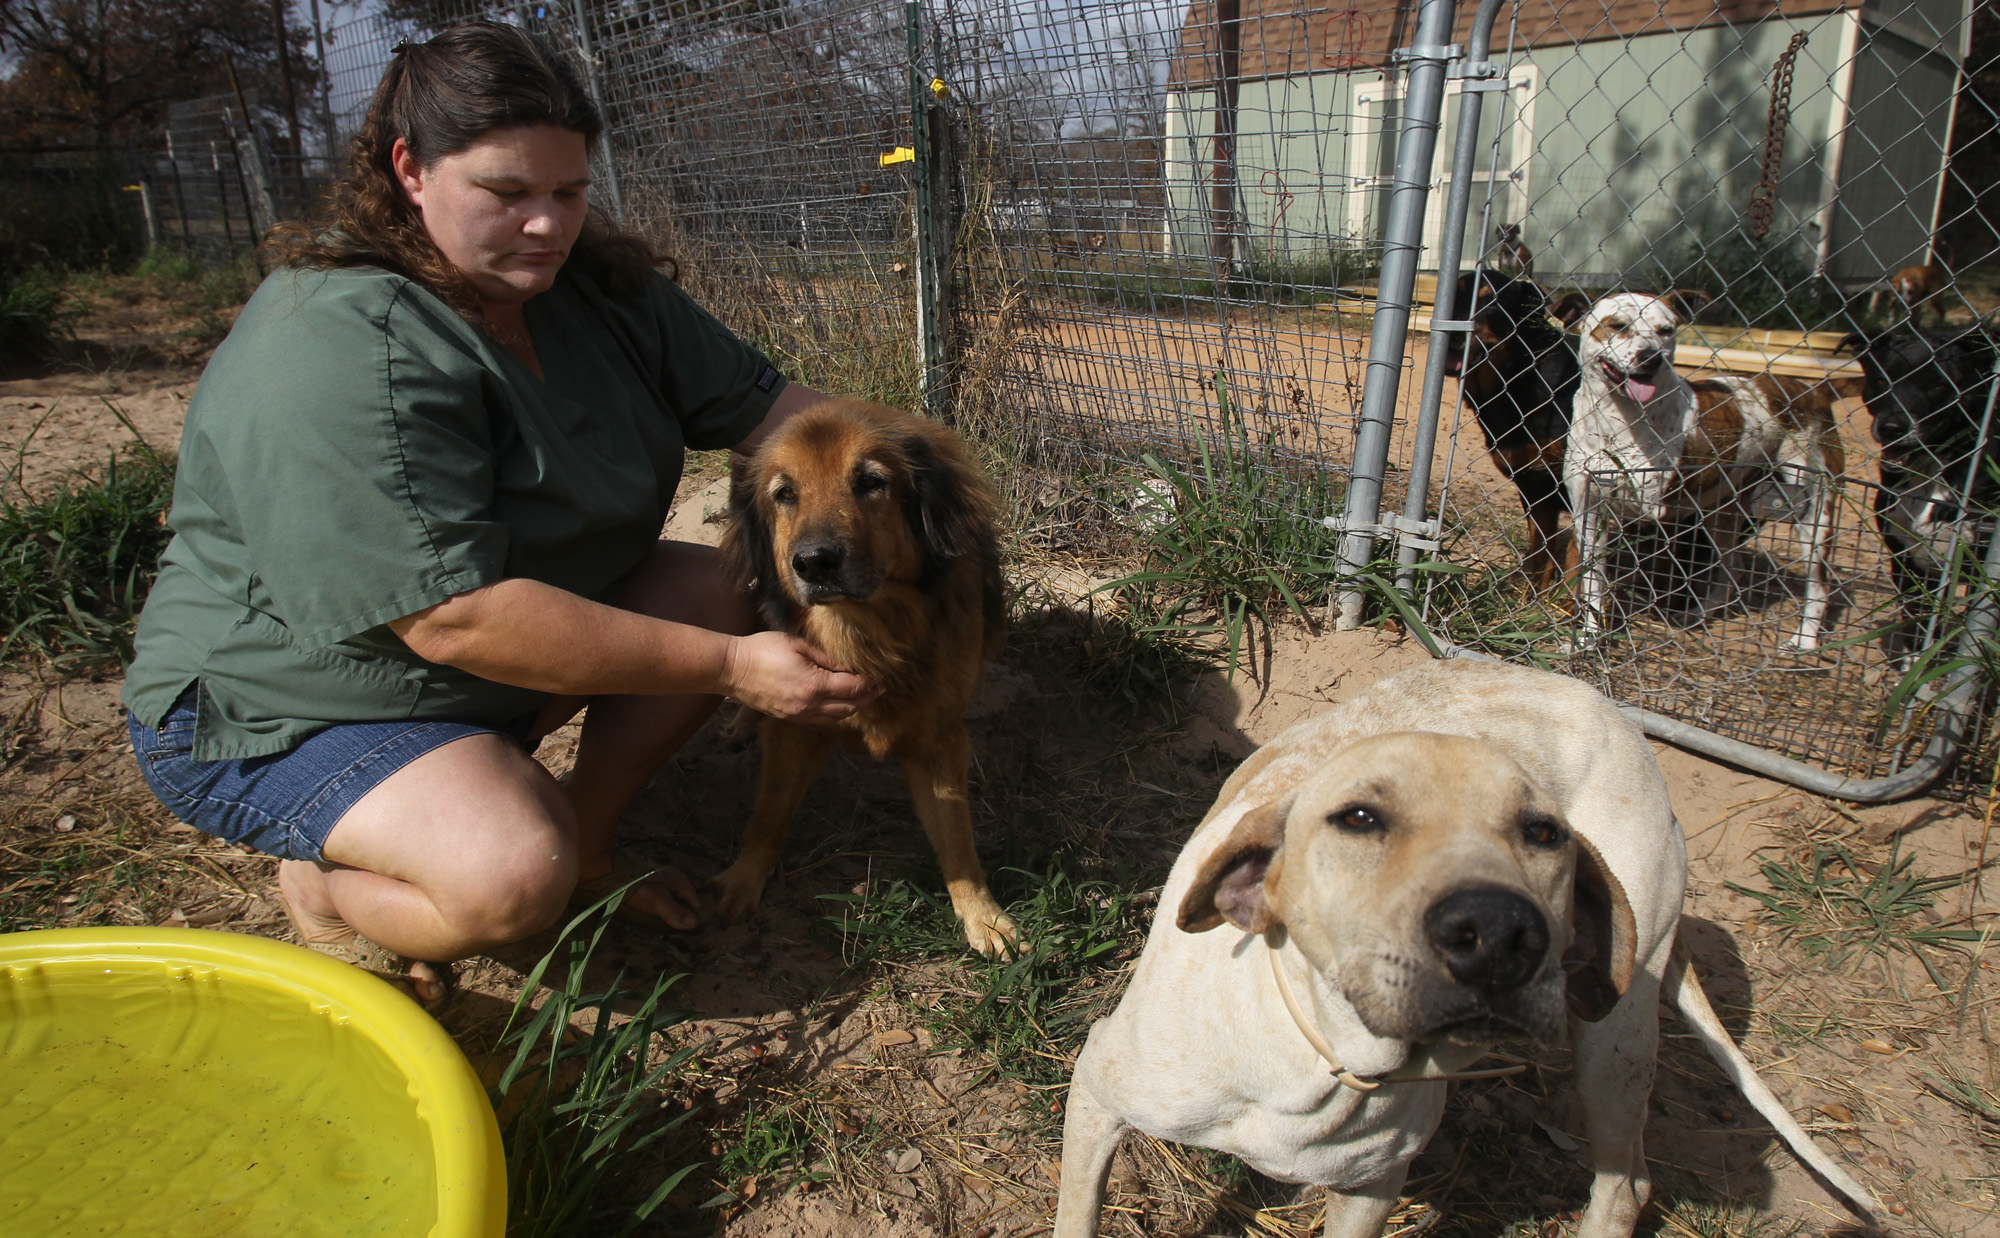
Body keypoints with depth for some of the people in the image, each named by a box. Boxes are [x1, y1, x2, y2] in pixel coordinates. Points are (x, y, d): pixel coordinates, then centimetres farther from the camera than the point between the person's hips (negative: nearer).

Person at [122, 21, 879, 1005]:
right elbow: (459, 619, -35)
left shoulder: (600, 288, -5)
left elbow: (759, 402, -4)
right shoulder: (341, 351, -31)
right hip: (287, 715, -8)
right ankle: (324, 884, 2)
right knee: (512, 877, -32)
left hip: (477, 652, 8)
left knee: (714, 590, -8)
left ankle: (581, 845, 6)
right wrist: (728, 669, -33)